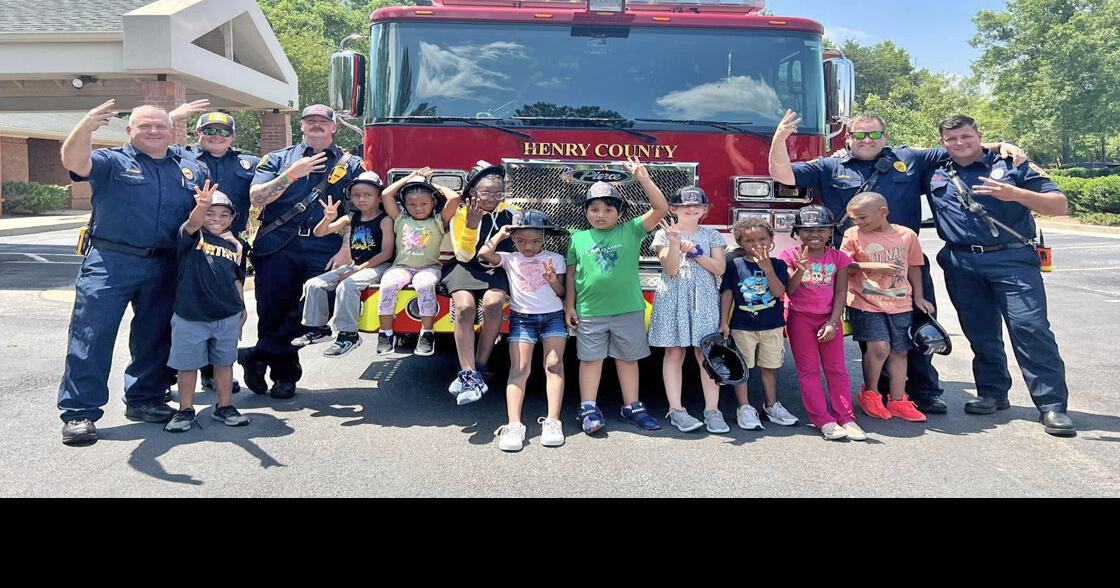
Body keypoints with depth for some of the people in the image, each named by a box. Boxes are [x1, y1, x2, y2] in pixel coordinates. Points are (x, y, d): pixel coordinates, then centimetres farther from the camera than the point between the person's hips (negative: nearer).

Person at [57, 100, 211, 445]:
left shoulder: (193, 170, 14)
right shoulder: (112, 162, 3)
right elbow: (73, 162, -17)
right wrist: (85, 127, -36)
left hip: (165, 270, 4)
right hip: (110, 262, -3)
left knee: (155, 338, 12)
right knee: (91, 336, -5)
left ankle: (144, 399, 27)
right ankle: (79, 412, 2)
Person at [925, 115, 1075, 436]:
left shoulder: (1012, 165, 6)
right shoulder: (934, 174, 14)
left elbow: (1059, 205, 0)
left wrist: (1016, 194, -15)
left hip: (1012, 259, -3)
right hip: (961, 264, 4)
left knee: (1031, 328, -12)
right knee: (980, 333, 8)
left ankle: (1052, 405, -9)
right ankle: (992, 393, 22)